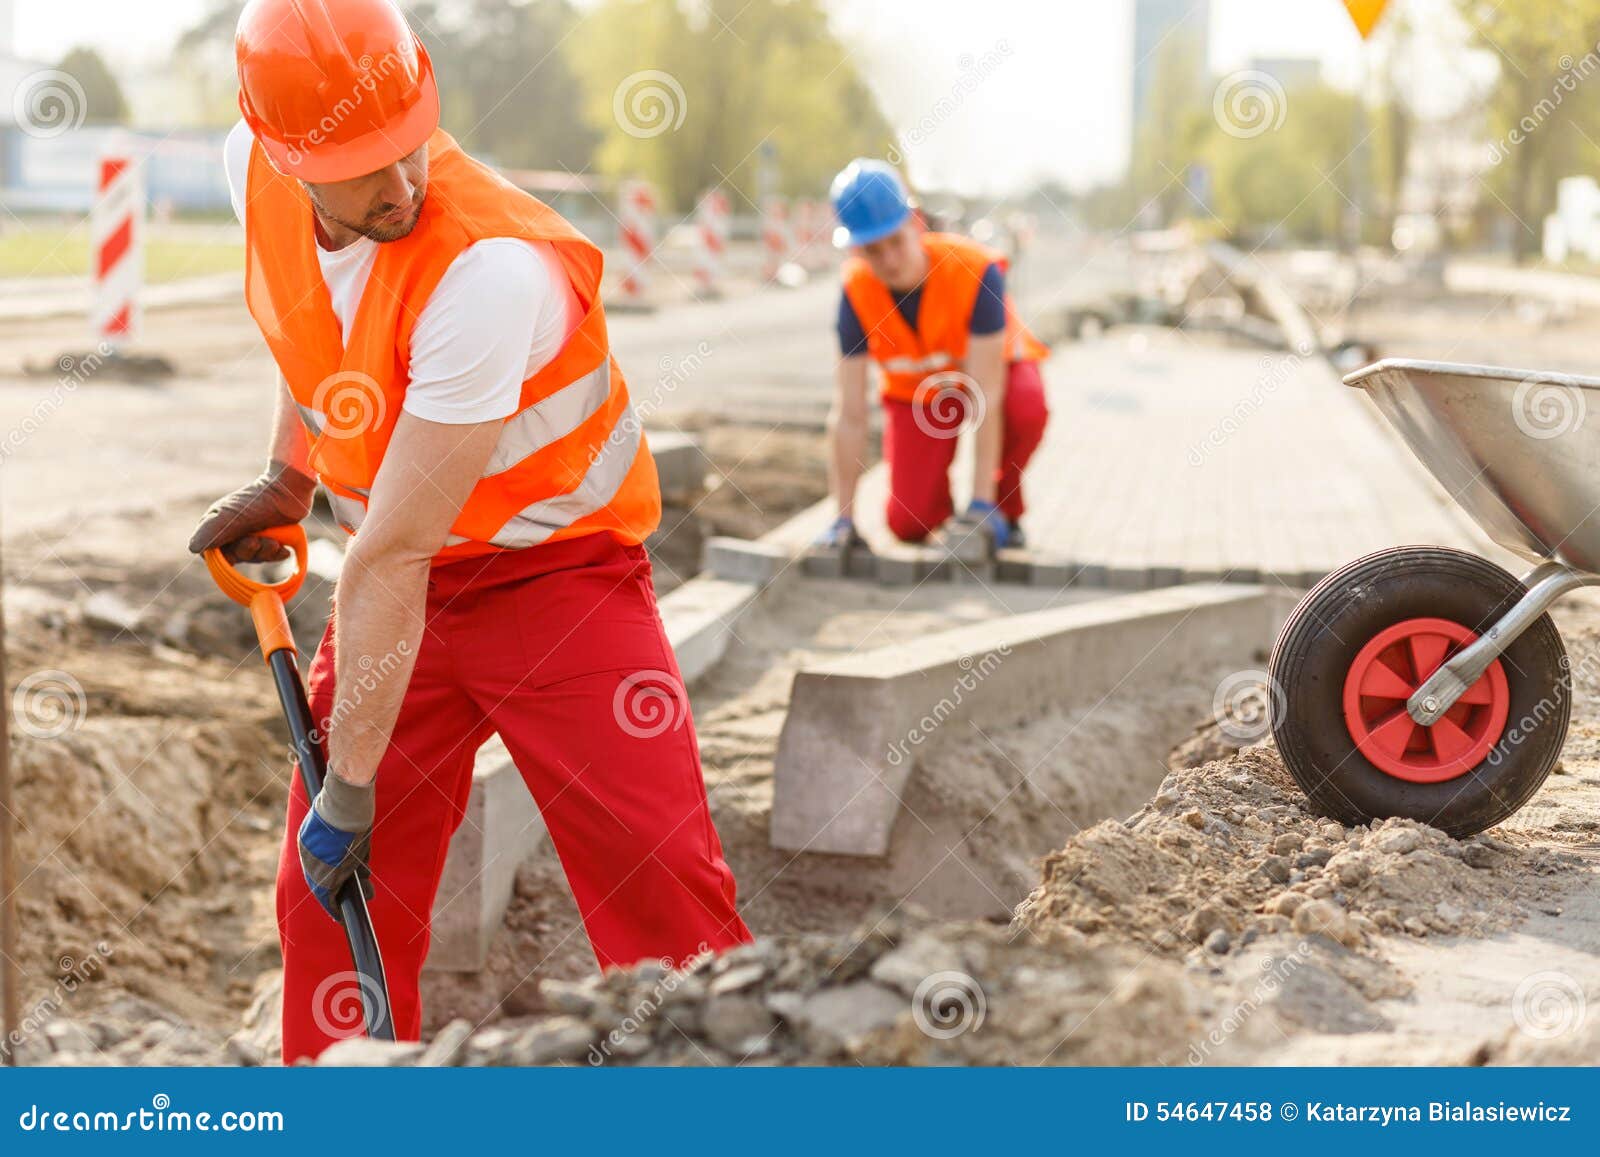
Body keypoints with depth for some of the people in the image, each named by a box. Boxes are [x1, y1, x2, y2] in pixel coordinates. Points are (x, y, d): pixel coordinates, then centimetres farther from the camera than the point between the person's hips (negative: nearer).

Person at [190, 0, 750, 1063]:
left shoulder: (490, 265, -32)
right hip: (401, 578, 6)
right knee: (329, 899, 5)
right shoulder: (257, 174, -11)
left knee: (663, 885, -16)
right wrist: (286, 482, 14)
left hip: (556, 569, -6)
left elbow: (392, 555, -30)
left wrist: (350, 785, -25)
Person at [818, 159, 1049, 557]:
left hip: (994, 368, -2)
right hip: (916, 391, 2)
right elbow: (849, 416, -22)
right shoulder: (857, 291, -25)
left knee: (1026, 407, -38)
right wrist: (843, 520, -22)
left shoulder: (976, 270, -34)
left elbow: (986, 394, -35)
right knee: (907, 525, -16)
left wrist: (981, 505, -36)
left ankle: (1004, 509, -10)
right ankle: (943, 507, 21)